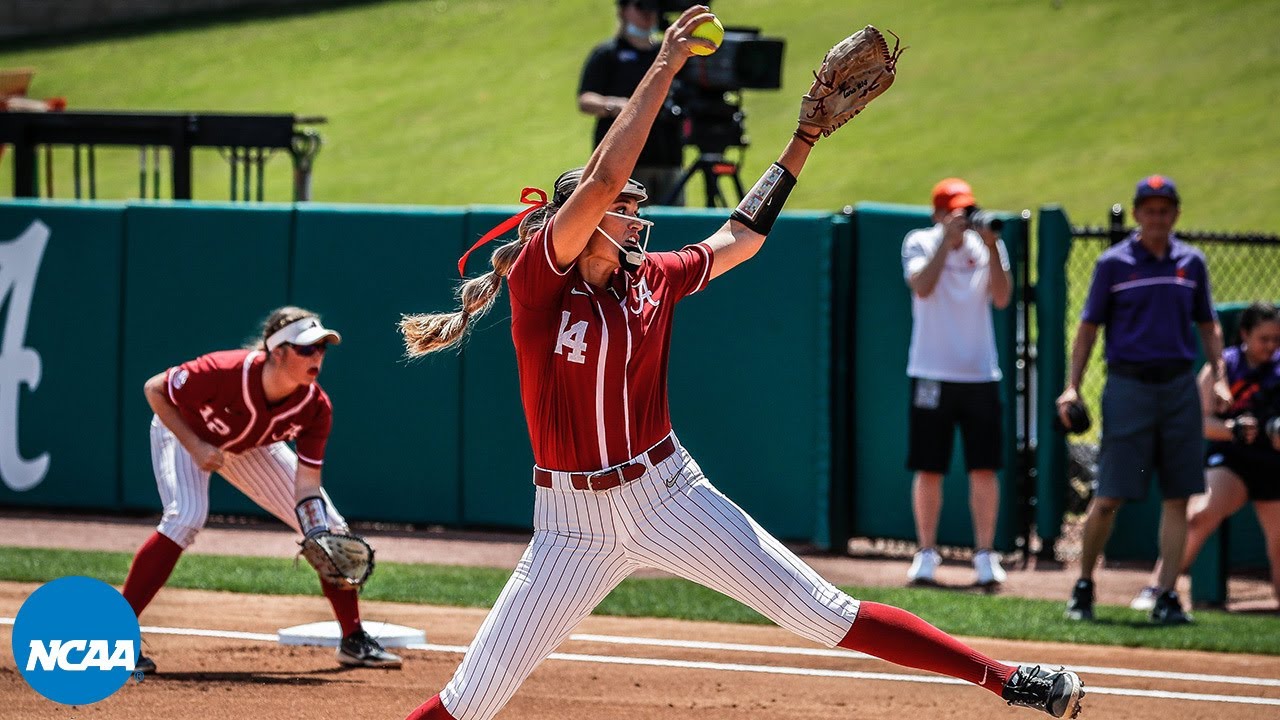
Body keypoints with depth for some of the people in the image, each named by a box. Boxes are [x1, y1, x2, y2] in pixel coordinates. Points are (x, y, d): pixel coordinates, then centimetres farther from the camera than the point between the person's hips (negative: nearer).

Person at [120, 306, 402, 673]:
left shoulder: (316, 408, -28)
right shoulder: (225, 373, -41)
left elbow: (307, 484, -25)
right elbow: (154, 389, -26)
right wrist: (195, 447, -31)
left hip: (249, 448, 5)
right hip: (184, 433, -5)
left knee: (329, 526, -2)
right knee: (186, 516, -31)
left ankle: (354, 641, 14)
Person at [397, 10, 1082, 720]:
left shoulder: (653, 280, 4)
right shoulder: (538, 277, -11)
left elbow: (742, 236, 20)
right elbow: (603, 178, -24)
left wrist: (806, 138, 17)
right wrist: (665, 65, -24)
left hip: (669, 495, 3)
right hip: (573, 521, -3)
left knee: (829, 614, -3)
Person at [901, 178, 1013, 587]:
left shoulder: (986, 245, 6)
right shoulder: (920, 244, 0)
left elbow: (1002, 299, -6)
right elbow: (922, 286, -18)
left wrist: (992, 250, -16)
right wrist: (947, 240, -21)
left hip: (980, 373, 2)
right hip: (932, 373, -2)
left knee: (984, 469, -1)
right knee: (928, 469, 1)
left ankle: (985, 553, 6)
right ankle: (926, 552, 12)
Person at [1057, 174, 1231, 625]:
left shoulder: (1191, 263, 9)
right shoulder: (1113, 263, 1)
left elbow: (1207, 325, 17)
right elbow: (1089, 327, 3)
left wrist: (1219, 376, 4)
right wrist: (1073, 386, -4)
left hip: (1179, 386, 3)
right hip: (1128, 386, -3)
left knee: (1177, 497, 0)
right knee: (1108, 498, -5)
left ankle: (1167, 598, 4)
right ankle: (1083, 588, 11)